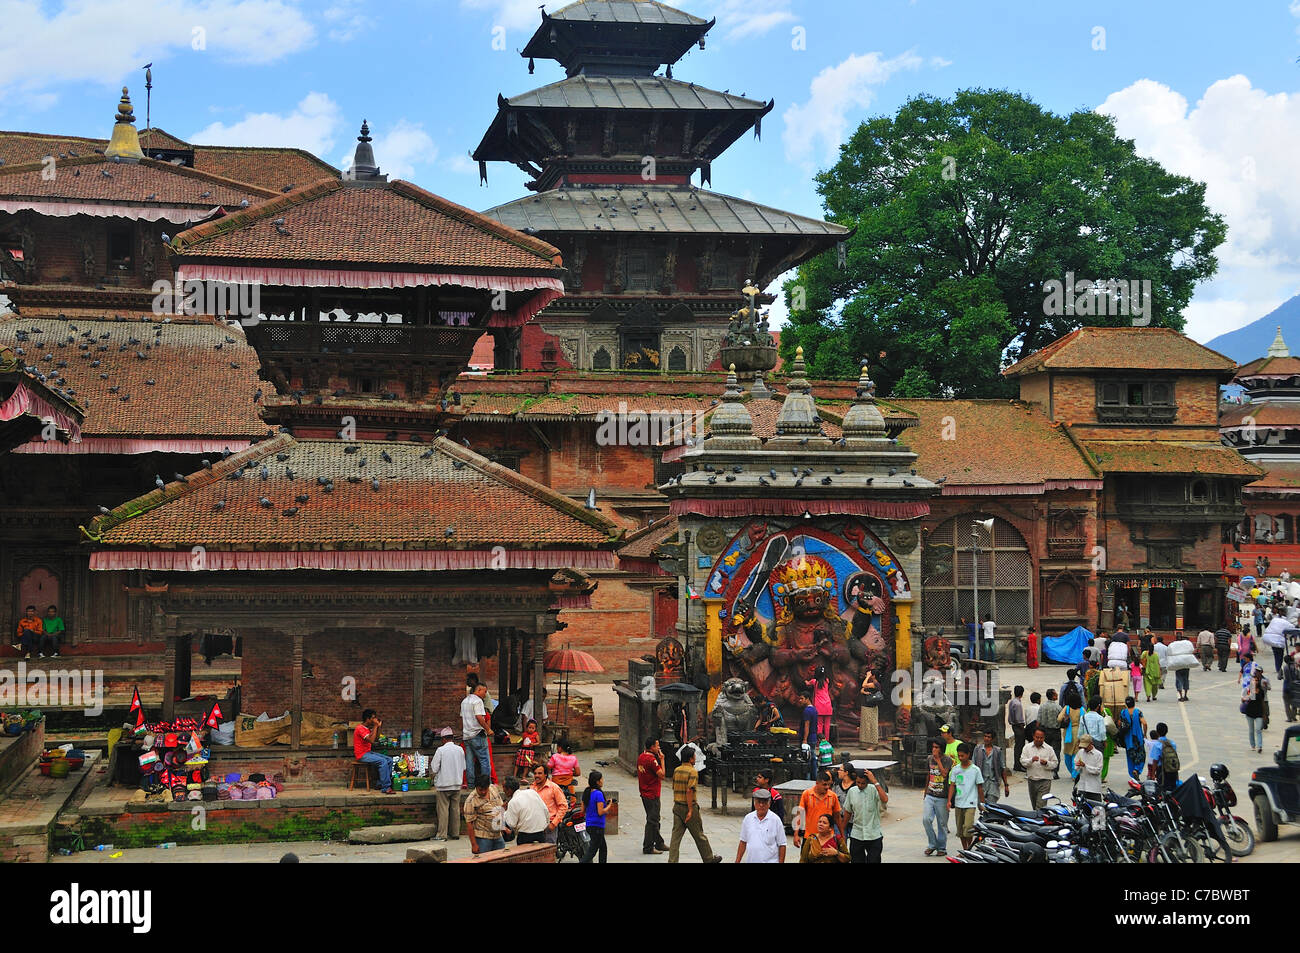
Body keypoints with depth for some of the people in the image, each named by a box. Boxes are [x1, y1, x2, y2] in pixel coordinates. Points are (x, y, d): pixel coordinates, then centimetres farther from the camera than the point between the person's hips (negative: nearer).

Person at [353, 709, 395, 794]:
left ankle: (381, 784, -2)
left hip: (368, 752, 10)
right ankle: (386, 787, -23)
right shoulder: (360, 728, -17)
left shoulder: (368, 728, 13)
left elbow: (376, 738, 18)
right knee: (383, 761, -26)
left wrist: (378, 726, 7)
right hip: (362, 755, -10)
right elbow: (371, 740, -26)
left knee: (390, 760, -2)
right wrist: (375, 726, -21)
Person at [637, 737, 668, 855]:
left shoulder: (641, 757, 8)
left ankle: (659, 843, 28)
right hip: (652, 795, -10)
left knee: (654, 819, 19)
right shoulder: (652, 760, -21)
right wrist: (662, 760, -15)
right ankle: (648, 847, 1)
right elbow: (662, 775, -21)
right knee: (652, 821, -3)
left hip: (644, 793, 10)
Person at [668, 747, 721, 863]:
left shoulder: (677, 770, 7)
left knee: (676, 835, 4)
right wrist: (690, 810, -21)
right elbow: (689, 791, -22)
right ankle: (709, 859, 23)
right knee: (699, 835, 8)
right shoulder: (693, 772, -15)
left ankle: (672, 860, -2)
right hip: (688, 807, -6)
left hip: (677, 806, 6)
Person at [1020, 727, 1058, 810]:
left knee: (1040, 806, -12)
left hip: (1045, 780, -3)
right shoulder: (1027, 747, 6)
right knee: (1034, 805, 16)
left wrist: (1046, 763, -16)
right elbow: (1022, 761, -2)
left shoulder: (1049, 748, 4)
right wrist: (1031, 760, -22)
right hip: (1032, 780, 3)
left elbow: (1055, 763, 4)